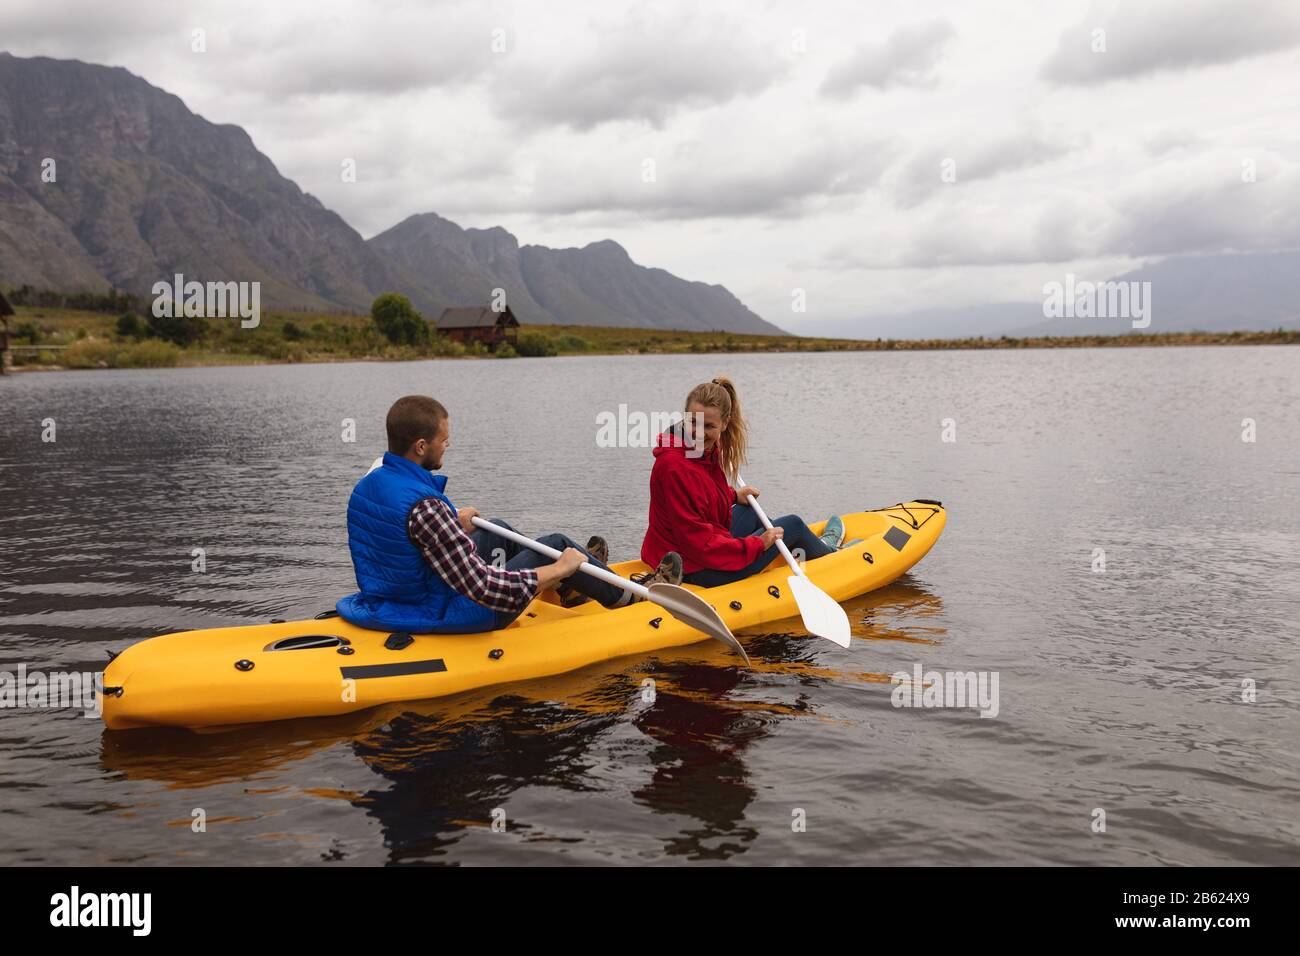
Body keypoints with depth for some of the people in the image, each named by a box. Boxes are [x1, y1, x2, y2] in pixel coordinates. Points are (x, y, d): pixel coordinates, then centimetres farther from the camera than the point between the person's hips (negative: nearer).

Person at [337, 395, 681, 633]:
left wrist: (455, 526, 24)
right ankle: (626, 595, 32)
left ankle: (570, 583, 53)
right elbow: (485, 590, -33)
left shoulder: (365, 487, -5)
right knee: (556, 544, 6)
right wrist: (558, 569, -20)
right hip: (450, 617, -9)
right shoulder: (426, 508, -33)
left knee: (496, 532, 29)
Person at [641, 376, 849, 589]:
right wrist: (758, 545, -22)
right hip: (701, 571, -9)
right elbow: (698, 541, -29)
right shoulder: (675, 466, -30)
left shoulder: (706, 451, -2)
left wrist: (734, 495, 11)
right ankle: (825, 550, 44)